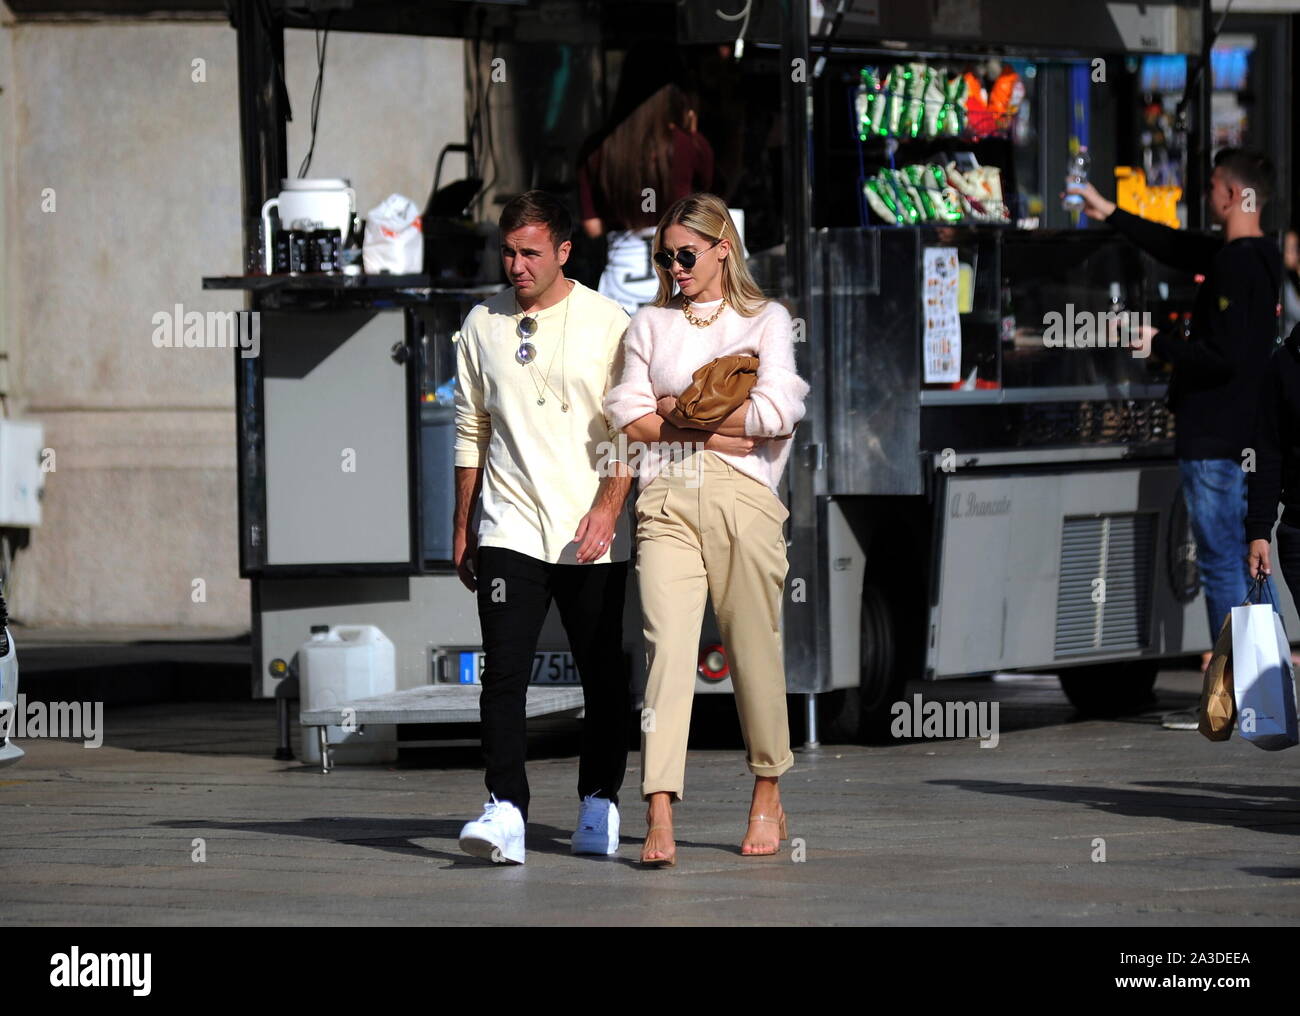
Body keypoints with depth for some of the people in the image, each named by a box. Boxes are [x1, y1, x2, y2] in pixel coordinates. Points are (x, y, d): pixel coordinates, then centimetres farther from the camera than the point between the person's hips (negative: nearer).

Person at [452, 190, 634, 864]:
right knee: (504, 671, -12)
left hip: (591, 535, -1)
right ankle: (505, 810, -19)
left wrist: (608, 506, -15)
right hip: (510, 528, 1)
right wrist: (462, 529, 16)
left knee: (603, 676, 6)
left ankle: (598, 806, 18)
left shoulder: (608, 323, -1)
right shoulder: (482, 325, 9)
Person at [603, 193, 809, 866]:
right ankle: (659, 817, -23)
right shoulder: (650, 325, 17)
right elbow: (627, 415, 6)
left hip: (742, 500, -1)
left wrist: (679, 413, 1)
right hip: (666, 501, 1)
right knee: (667, 645, -14)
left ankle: (767, 798, 21)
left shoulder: (766, 321, 9)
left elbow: (776, 411, -5)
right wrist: (715, 428, -4)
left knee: (754, 647, 4)